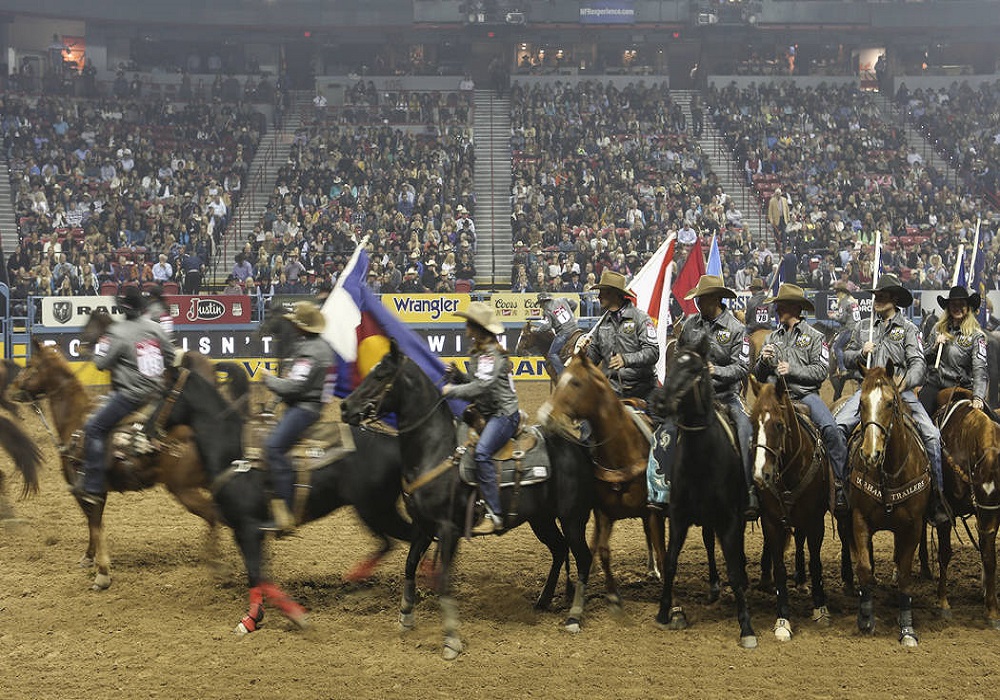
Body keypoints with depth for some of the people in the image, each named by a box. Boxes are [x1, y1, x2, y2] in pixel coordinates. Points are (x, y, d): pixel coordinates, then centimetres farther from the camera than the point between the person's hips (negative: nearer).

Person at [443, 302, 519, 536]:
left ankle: (494, 516, -31)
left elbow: (481, 387, -26)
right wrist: (457, 374, 5)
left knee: (482, 452, -28)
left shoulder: (491, 355, -14)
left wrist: (452, 391, -19)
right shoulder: (478, 352, 17)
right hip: (488, 413, 11)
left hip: (504, 414, -11)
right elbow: (474, 382, 22)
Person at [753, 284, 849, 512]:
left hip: (805, 394, -3)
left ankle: (841, 485, -20)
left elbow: (821, 371, -2)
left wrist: (792, 370, -12)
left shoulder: (814, 337, 8)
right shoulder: (772, 338, 20)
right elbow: (759, 376, 19)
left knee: (831, 429, -28)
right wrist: (763, 361, -2)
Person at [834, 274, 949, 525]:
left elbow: (918, 363, -4)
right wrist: (862, 353, -1)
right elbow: (847, 356, 22)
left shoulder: (907, 328, 6)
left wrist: (907, 380, -25)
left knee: (932, 434, -18)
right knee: (837, 426, -22)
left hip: (900, 388, -2)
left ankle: (938, 496, -10)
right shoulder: (863, 327, 16)